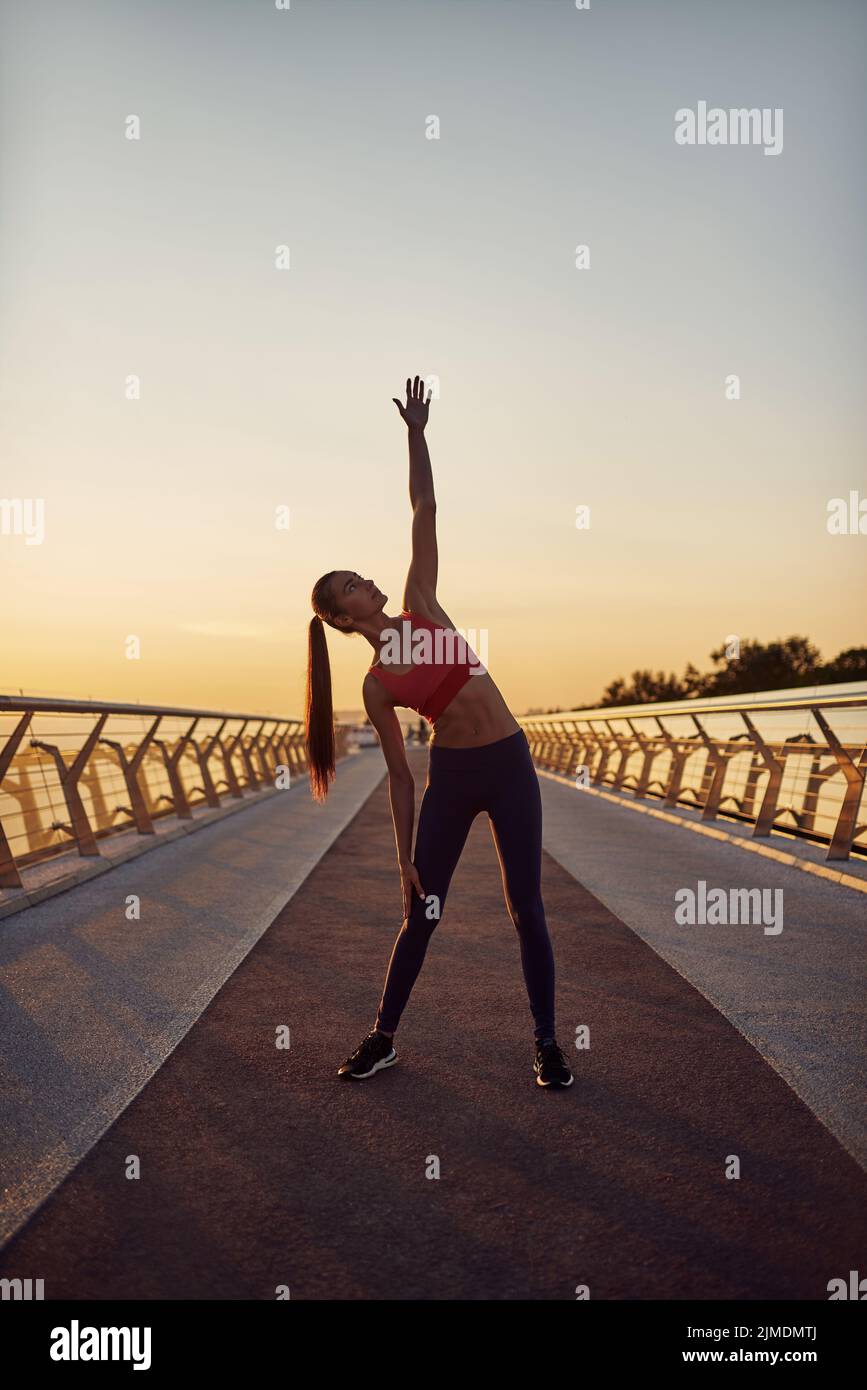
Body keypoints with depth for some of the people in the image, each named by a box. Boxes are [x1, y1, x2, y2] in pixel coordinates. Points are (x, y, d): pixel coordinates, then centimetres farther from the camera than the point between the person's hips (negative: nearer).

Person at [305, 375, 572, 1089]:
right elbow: (400, 775, 0)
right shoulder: (376, 684, -1)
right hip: (451, 775, -1)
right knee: (422, 913, 7)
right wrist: (405, 856, -1)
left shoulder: (420, 607, 3)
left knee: (527, 907, 3)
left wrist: (416, 434, -6)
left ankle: (547, 1043, 15)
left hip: (509, 766, 1)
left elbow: (424, 513, 0)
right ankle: (384, 1037, 25)